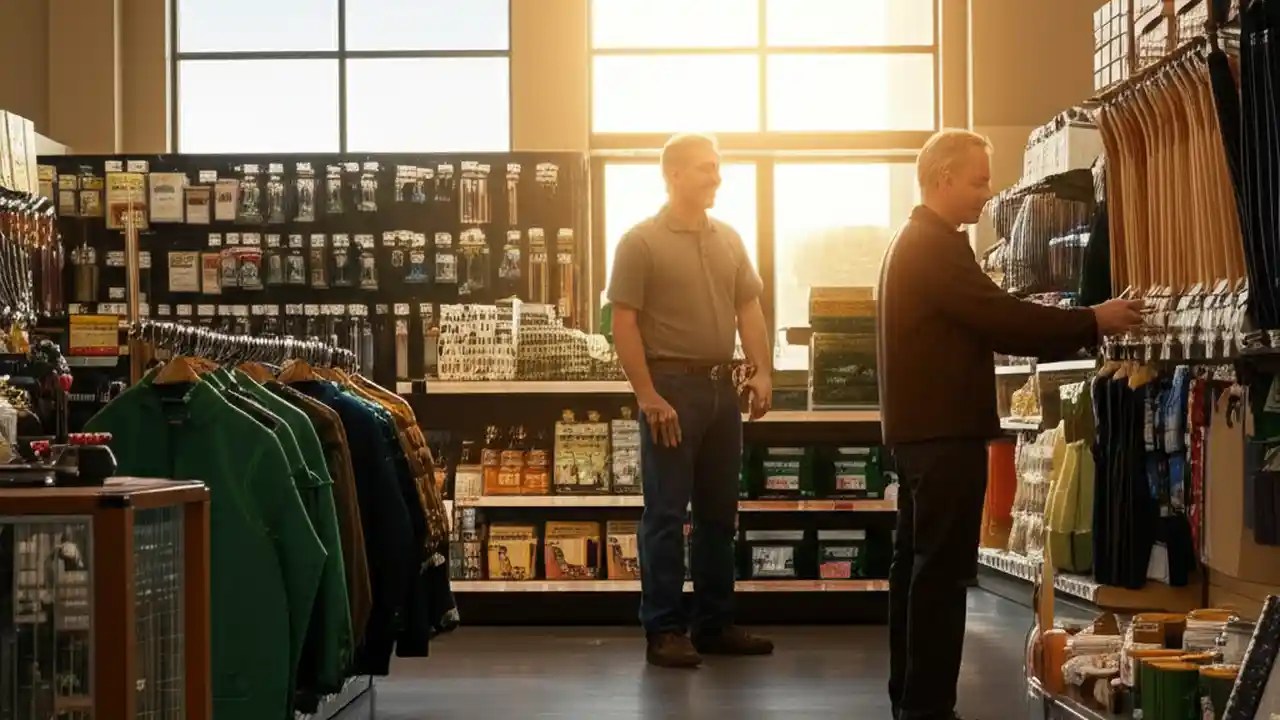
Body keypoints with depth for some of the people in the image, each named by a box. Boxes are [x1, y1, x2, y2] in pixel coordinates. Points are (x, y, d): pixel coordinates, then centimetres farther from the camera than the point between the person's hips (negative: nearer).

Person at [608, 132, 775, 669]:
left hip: (722, 387, 6)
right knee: (666, 514, -2)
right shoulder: (641, 241, -6)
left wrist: (762, 371, 1)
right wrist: (648, 395, -17)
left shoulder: (729, 240, 13)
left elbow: (749, 309, 15)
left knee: (719, 513, 11)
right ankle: (663, 631, 4)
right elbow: (623, 322, -11)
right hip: (672, 386, -6)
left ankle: (715, 625, 21)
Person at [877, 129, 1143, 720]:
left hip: (923, 428, 11)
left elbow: (979, 326, 16)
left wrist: (1078, 332, 9)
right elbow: (1001, 319, -20)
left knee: (917, 564, 12)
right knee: (942, 571, -8)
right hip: (944, 431, -11)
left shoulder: (917, 242, 18)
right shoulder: (936, 246, -14)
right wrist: (1093, 323, -11)